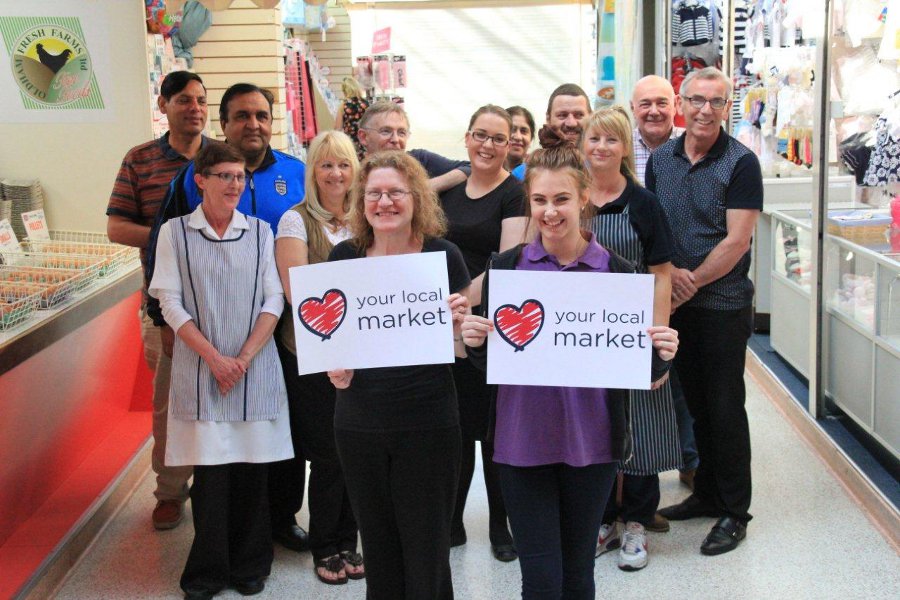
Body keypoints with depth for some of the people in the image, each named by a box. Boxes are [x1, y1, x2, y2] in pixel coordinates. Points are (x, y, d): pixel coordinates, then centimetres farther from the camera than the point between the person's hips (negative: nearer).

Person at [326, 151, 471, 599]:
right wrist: (336, 366, -8)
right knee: (376, 544, 16)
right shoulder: (344, 256, 0)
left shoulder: (443, 256, -6)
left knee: (426, 547, 8)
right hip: (359, 423, 3)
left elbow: (461, 348, -1)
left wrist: (456, 321, -22)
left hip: (427, 423, -2)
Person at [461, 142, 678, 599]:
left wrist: (661, 356, -19)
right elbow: (486, 361, 5)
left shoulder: (616, 272, -3)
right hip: (524, 441, 0)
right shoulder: (507, 267, -1)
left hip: (590, 442, 0)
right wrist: (474, 342, -16)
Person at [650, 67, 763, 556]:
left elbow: (737, 240, -14)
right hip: (675, 303, 5)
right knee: (696, 402, 14)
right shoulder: (660, 159, 7)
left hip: (723, 304, -5)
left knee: (725, 407, 1)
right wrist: (669, 271, -9)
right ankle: (707, 494, 29)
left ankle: (734, 512, 13)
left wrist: (692, 284, -15)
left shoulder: (741, 163, -9)